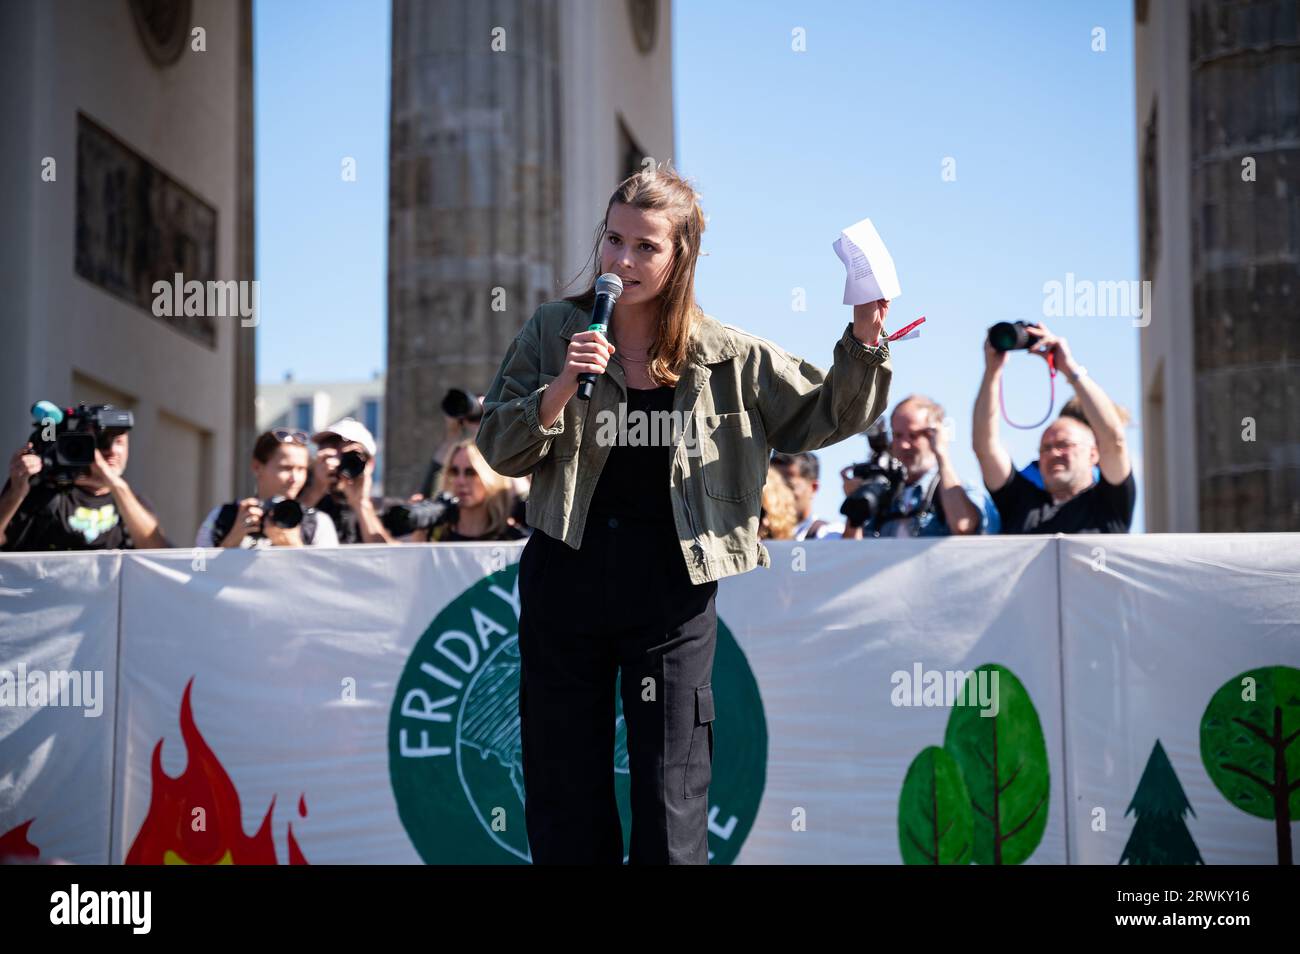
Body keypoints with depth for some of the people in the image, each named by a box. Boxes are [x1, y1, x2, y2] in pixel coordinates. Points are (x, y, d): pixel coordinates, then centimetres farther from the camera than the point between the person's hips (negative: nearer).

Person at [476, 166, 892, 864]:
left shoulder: (726, 357, 0)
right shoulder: (553, 332, 0)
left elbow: (826, 415, 6)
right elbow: (499, 450, -4)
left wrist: (863, 341, -10)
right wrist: (560, 388, -19)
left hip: (672, 597, -1)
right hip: (565, 584, 1)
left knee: (671, 817, 2)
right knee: (564, 799, 10)